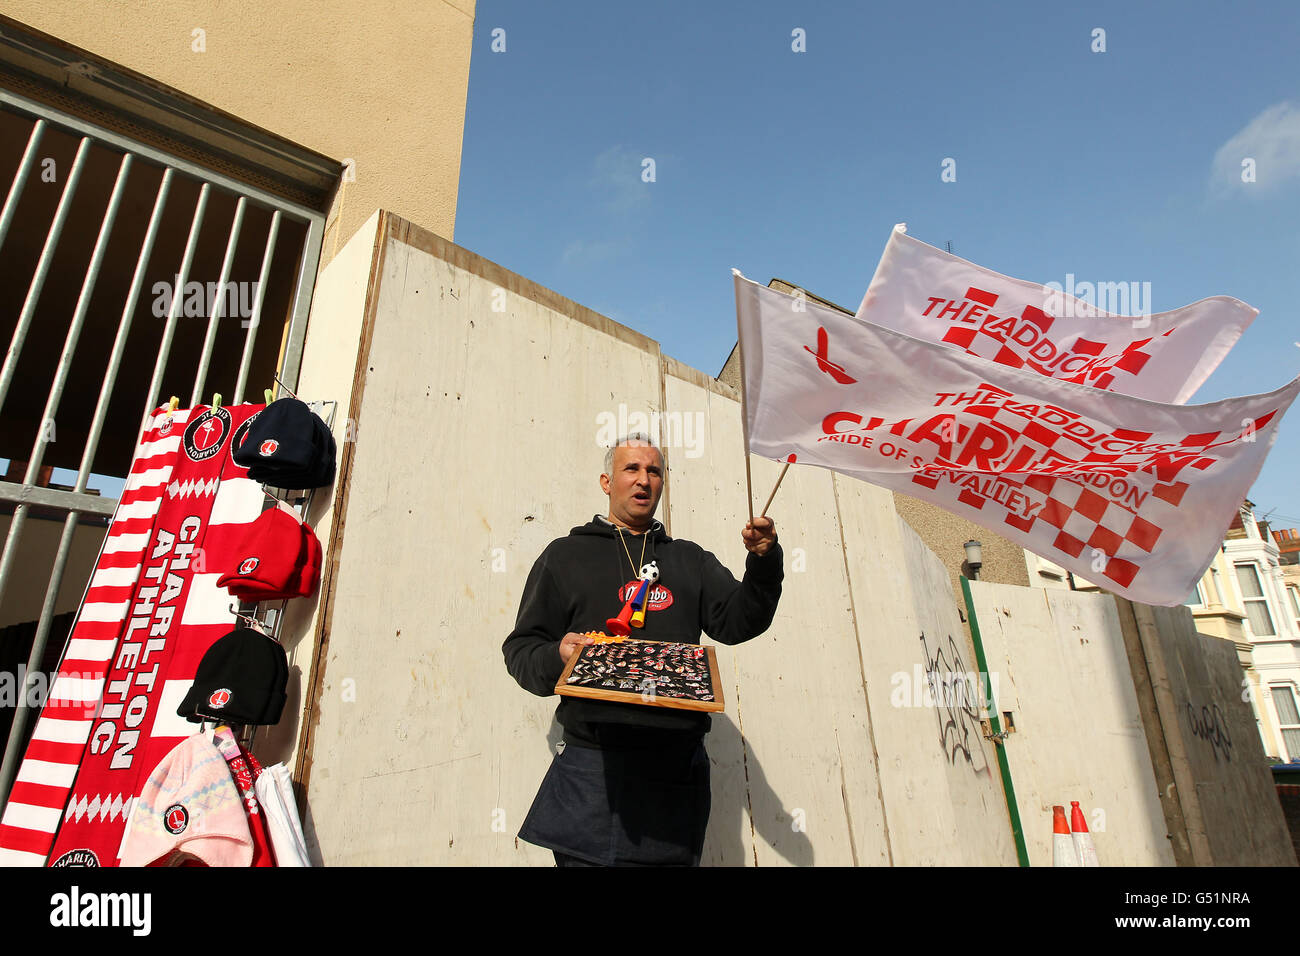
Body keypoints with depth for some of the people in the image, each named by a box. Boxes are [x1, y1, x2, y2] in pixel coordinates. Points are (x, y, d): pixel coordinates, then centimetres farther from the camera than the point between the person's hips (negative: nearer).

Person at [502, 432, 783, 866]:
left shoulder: (690, 560, 16)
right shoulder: (566, 555, 8)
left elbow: (736, 621, 4)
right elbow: (521, 649, 6)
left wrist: (763, 562, -12)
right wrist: (556, 659, -16)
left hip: (678, 772, 3)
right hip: (595, 769, -2)